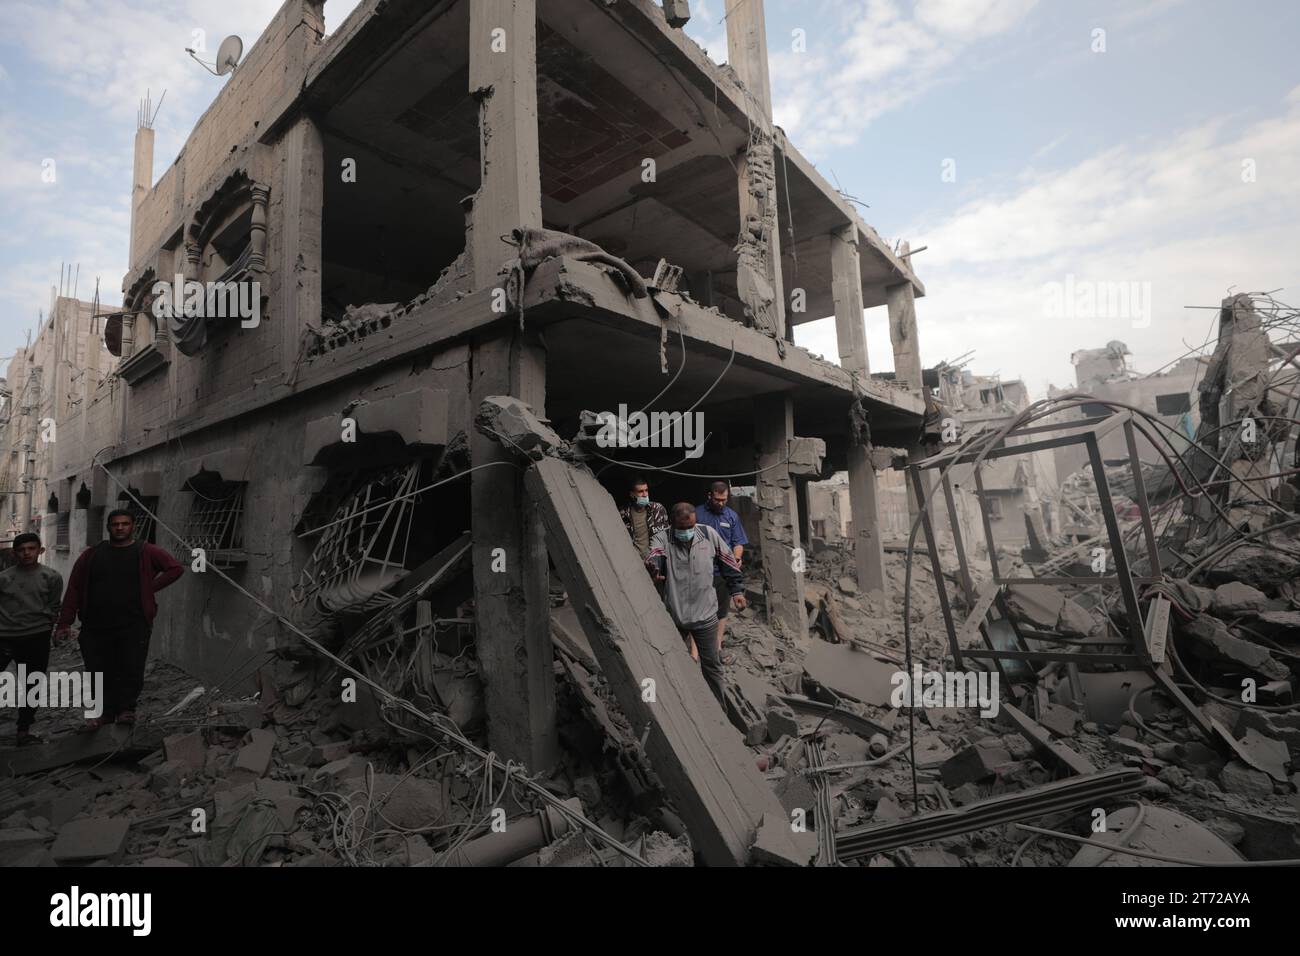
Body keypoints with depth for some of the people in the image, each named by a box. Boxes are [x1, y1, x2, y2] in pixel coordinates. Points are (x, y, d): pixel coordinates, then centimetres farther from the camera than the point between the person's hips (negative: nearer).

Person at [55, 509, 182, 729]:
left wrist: (150, 587, -3)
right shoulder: (92, 555, 10)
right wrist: (64, 623, 4)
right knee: (99, 672, 5)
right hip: (96, 626, 3)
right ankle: (105, 712, 19)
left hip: (134, 626, -2)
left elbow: (175, 568, 3)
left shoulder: (145, 552, 4)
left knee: (132, 670, -5)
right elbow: (74, 589, 9)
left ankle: (126, 709, 10)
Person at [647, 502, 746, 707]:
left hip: (705, 614, 1)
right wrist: (653, 566, -57)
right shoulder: (662, 539, -12)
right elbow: (655, 557, -34)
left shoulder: (709, 534, -6)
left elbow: (728, 562, 5)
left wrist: (737, 590, 4)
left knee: (711, 664, 15)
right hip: (674, 616, 0)